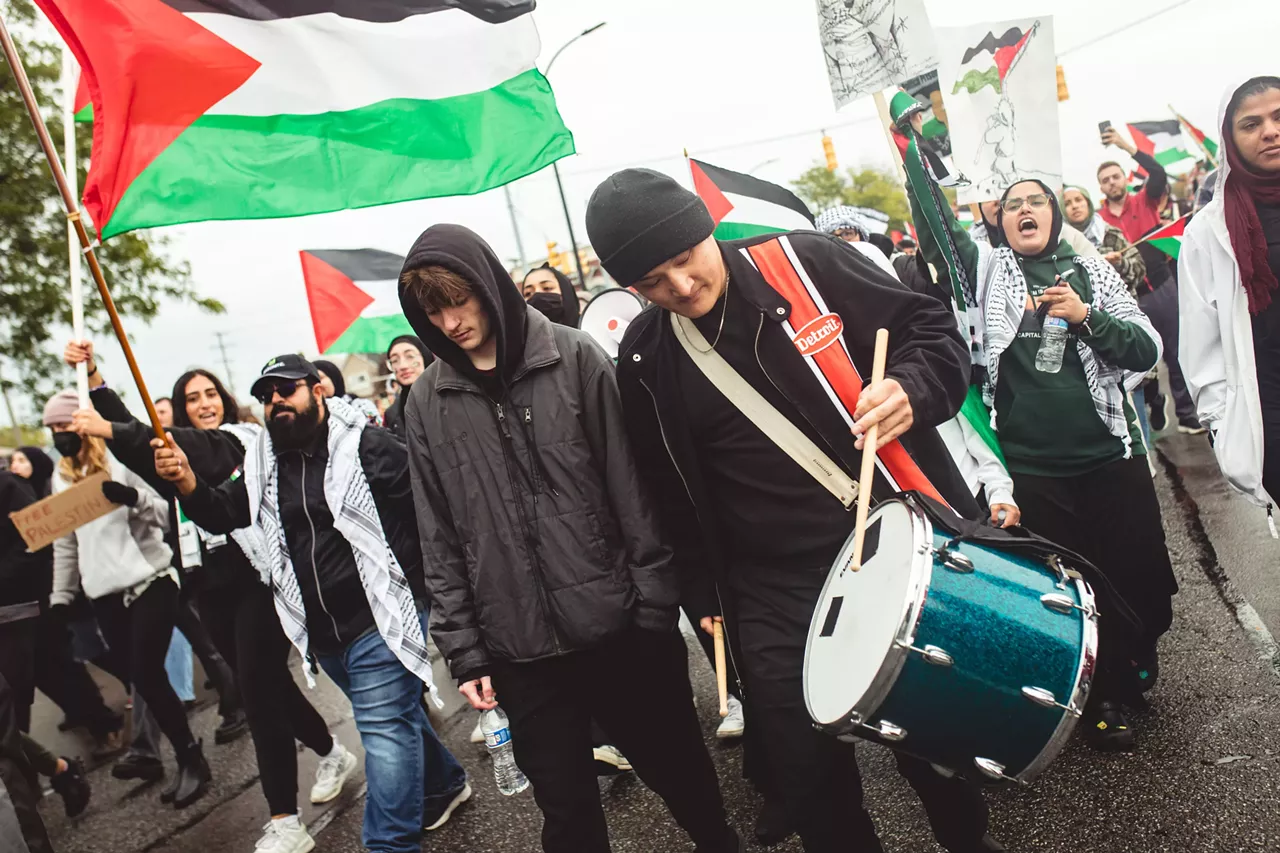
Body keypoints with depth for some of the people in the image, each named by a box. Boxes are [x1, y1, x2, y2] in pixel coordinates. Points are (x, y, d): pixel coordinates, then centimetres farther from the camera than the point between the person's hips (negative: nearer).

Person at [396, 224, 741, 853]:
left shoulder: (576, 359, -4)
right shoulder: (427, 405, 3)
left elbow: (632, 487, -4)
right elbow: (439, 541, 6)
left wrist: (656, 601, -5)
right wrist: (463, 648, 3)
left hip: (619, 623, -1)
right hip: (519, 646, 2)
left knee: (677, 766, 16)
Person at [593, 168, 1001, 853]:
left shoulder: (804, 263, -6)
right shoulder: (644, 362, 0)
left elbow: (934, 329, 1)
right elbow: (671, 491, 11)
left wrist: (914, 388, -19)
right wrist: (708, 597, 12)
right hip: (777, 599, 1)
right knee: (813, 783, 5)